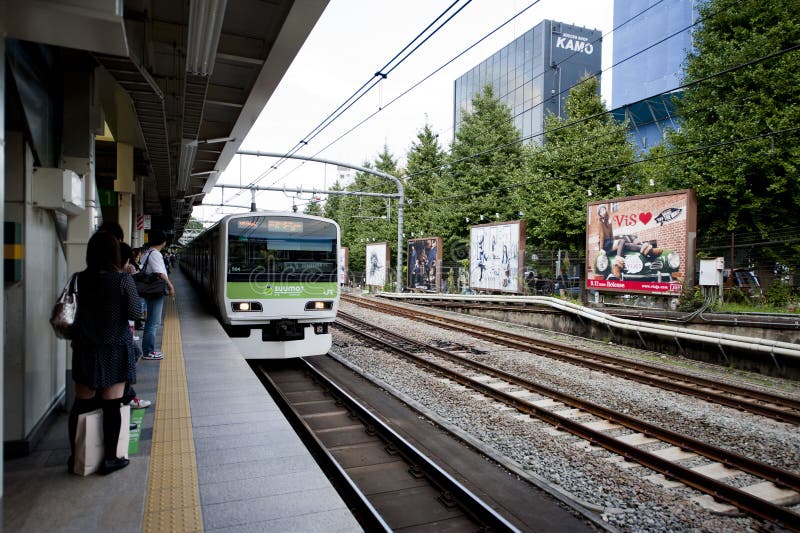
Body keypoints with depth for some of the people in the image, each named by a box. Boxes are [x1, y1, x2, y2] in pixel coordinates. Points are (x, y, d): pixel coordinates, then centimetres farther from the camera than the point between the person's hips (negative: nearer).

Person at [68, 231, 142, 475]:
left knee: (81, 404, 14)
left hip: (85, 349, 3)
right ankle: (110, 459, 13)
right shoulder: (123, 280, -14)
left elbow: (76, 308, 5)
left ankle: (76, 457, 26)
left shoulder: (80, 279, -4)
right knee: (111, 405, 4)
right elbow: (135, 312, -9)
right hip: (115, 349, -3)